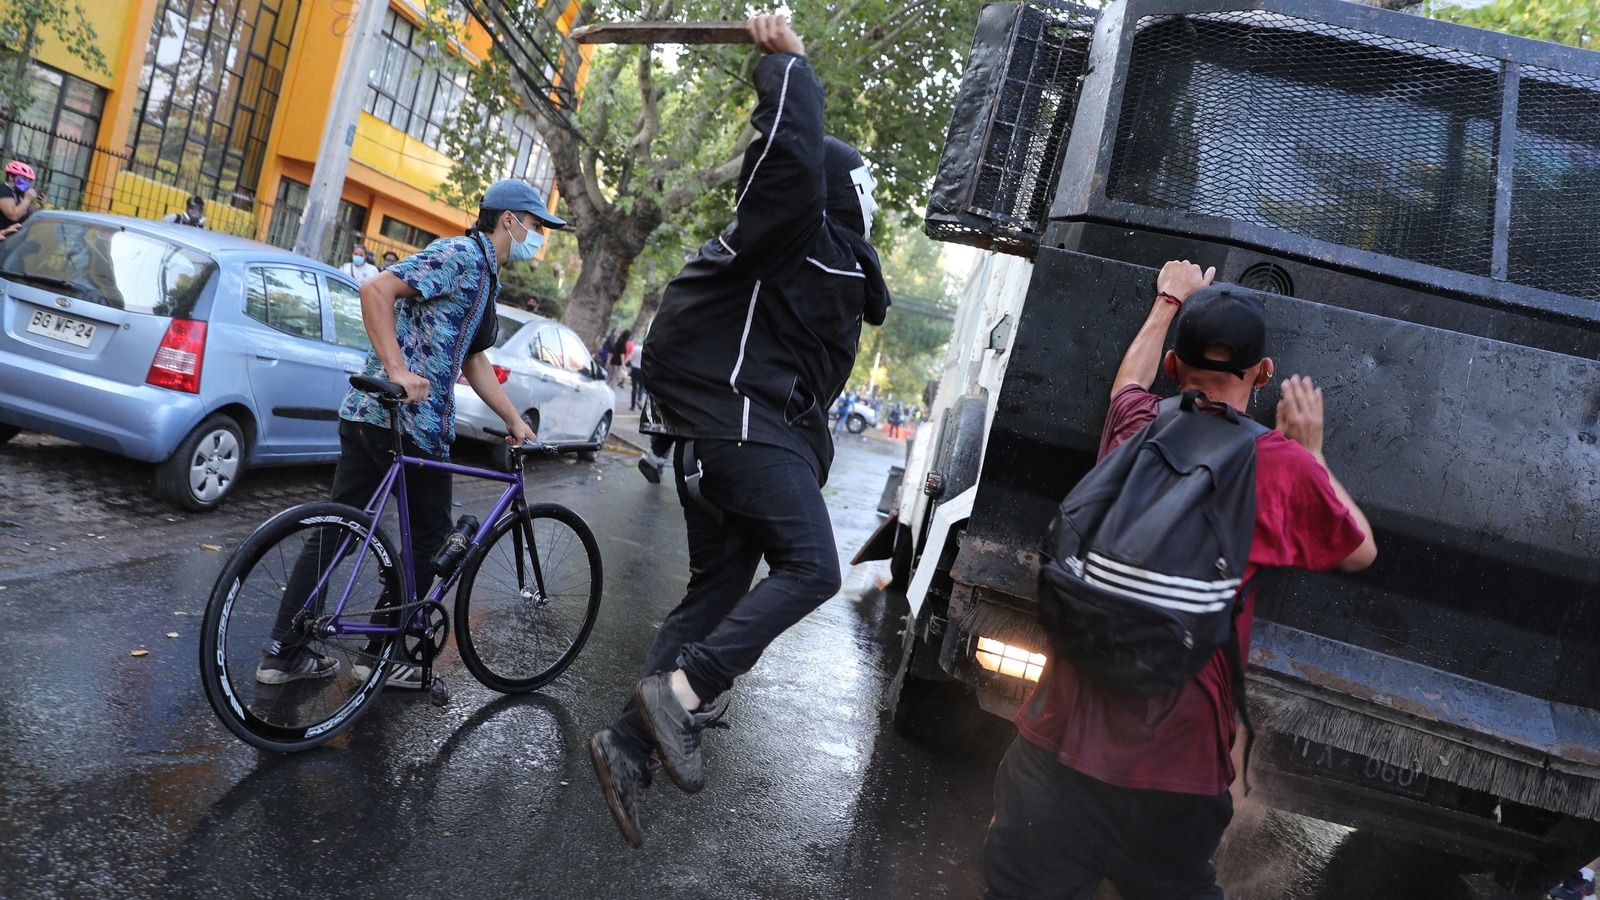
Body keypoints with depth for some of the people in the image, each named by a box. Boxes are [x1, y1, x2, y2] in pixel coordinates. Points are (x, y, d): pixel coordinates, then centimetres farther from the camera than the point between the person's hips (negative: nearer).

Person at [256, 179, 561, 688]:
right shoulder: (460, 255, -9)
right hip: (407, 421, -9)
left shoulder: (486, 280, 21)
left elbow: (474, 362, 26)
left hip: (366, 414, 10)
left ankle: (284, 653, 16)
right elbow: (376, 290, -20)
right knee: (430, 536, 5)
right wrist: (397, 370, -26)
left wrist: (515, 422, 24)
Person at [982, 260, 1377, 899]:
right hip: (1177, 765, -1)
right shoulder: (1283, 467, -6)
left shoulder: (1134, 430, 2)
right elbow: (1360, 552, 13)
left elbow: (1131, 375, 28)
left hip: (1062, 739, 1)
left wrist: (1170, 300, 44)